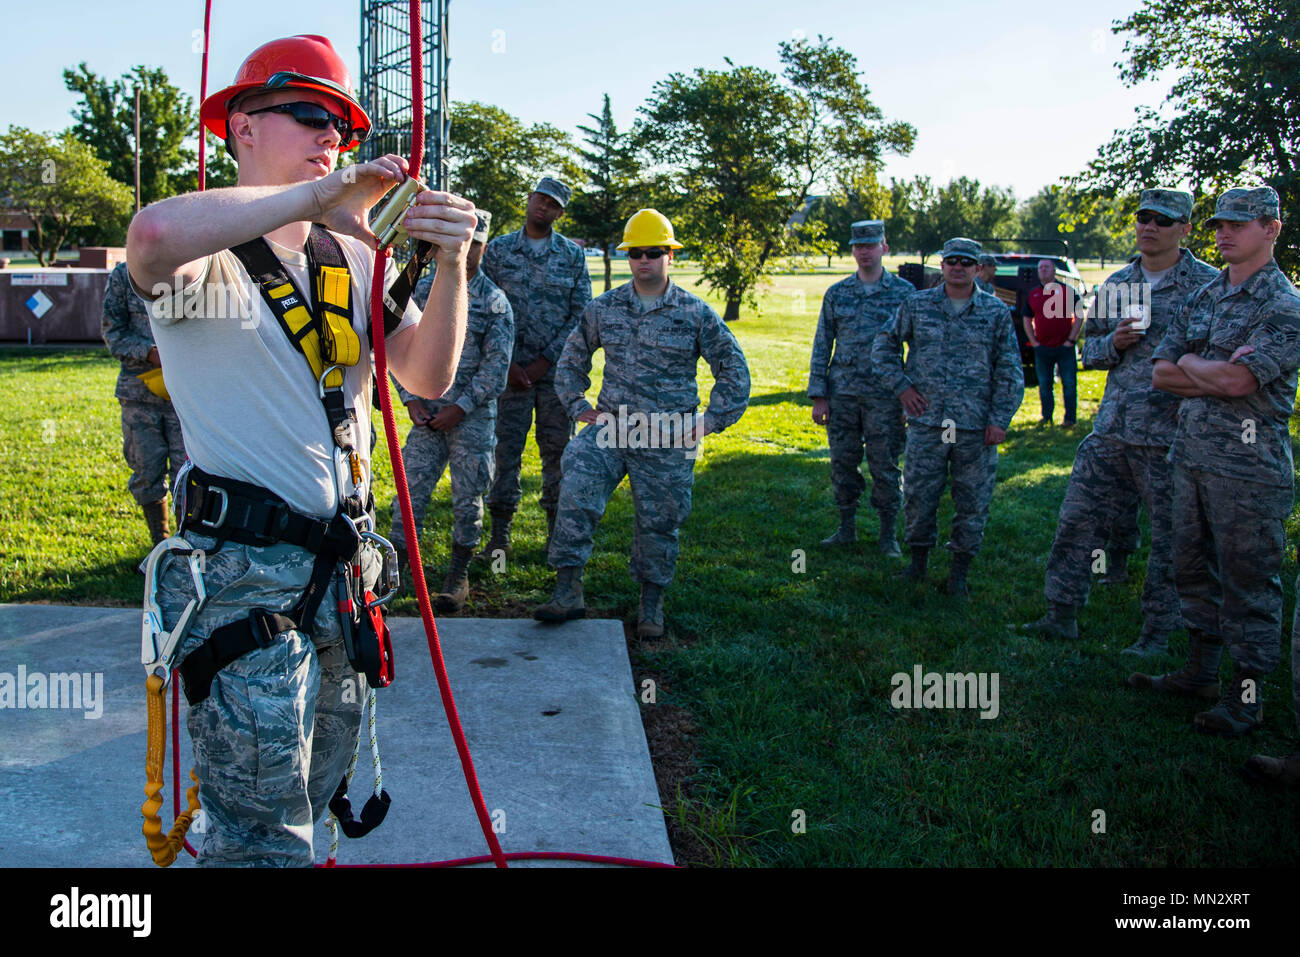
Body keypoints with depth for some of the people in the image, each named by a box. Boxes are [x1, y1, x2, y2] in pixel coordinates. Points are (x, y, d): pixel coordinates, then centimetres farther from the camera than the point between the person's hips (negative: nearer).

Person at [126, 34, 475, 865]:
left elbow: (429, 377, -1)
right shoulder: (205, 260, -10)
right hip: (245, 573, -6)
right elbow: (156, 236, -35)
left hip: (344, 564, 6)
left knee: (311, 806, 22)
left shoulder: (356, 258, 7)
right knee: (263, 841, -1)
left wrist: (451, 266, -16)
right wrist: (322, 196, -27)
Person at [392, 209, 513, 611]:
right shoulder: (421, 291, 5)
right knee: (411, 487, -2)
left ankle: (459, 574, 16)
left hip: (473, 415, -2)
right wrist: (410, 398, -4)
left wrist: (460, 407, -12)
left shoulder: (495, 302, -3)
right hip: (427, 411, 2)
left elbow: (496, 366, -6)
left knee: (467, 495, 3)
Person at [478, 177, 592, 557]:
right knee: (506, 447, 0)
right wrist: (507, 362, -6)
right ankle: (500, 533, 9)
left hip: (556, 367, 0)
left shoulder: (573, 254, 5)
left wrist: (545, 361, -7)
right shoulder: (498, 249, 5)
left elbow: (581, 314, 1)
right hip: (511, 367, 0)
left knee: (558, 448, 4)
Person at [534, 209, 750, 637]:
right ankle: (568, 591, -12)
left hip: (668, 439, -1)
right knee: (575, 496, -18)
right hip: (610, 426, 2)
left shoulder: (696, 313, 0)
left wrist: (713, 420, 1)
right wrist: (577, 405, 12)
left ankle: (651, 604, 25)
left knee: (659, 521, 7)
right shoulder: (604, 309, 6)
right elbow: (572, 356, 21)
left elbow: (733, 367, 6)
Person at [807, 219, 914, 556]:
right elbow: (821, 346, 8)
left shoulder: (905, 293, 1)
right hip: (841, 394, 3)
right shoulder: (836, 294, 8)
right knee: (842, 463, 8)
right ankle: (847, 527, 22)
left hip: (884, 396, -3)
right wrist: (818, 396, 2)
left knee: (885, 466, 2)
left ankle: (888, 534, 15)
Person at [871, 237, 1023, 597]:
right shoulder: (916, 305, 5)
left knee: (972, 502, 5)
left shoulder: (996, 312, 4)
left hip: (976, 428, 0)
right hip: (926, 423, 0)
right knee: (918, 496, 4)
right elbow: (883, 345, 13)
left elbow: (1010, 372, 5)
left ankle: (959, 571, 19)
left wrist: (999, 419, -3)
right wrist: (901, 386, 3)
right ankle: (918, 561, 24)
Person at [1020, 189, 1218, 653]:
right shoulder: (1116, 284, 13)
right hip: (1110, 427, 5)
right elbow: (1090, 349, 18)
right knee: (1078, 519, 5)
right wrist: (1113, 344, -4)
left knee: (1169, 535, 4)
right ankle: (1062, 615, 16)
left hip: (1170, 437, -4)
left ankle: (1158, 631, 18)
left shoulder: (1208, 284, -2)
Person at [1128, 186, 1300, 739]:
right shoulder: (1202, 299, 13)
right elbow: (1160, 372, 7)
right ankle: (1200, 672, 30)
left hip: (1248, 466, -8)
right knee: (1193, 569, 16)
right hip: (1191, 455, 8)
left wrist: (1189, 365, -3)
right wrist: (1217, 374, -8)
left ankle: (1246, 695, 10)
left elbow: (1237, 380, -22)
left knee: (1248, 581, 0)